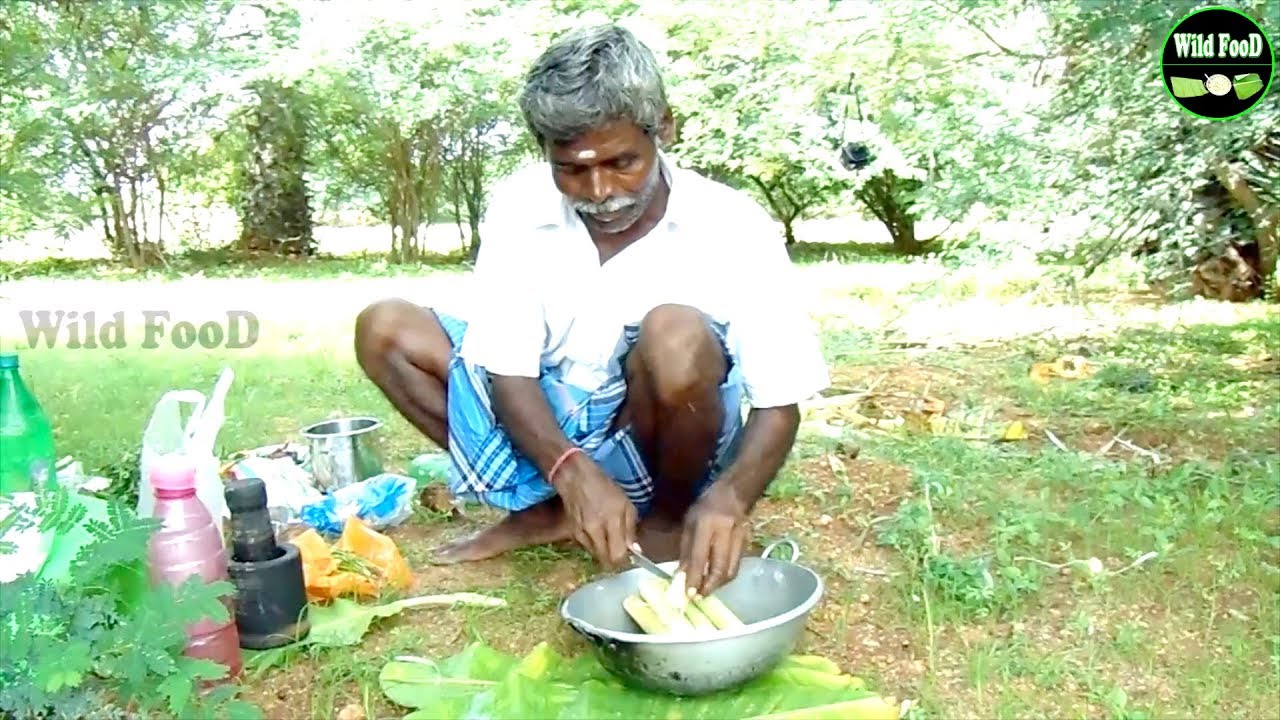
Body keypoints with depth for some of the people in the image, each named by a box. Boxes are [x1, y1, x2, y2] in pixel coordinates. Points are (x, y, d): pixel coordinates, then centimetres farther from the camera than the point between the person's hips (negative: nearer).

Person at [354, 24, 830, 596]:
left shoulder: (733, 227, -20)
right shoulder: (519, 207, -13)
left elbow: (779, 405, -19)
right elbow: (507, 367, -15)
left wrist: (729, 496, -40)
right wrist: (572, 471, -34)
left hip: (666, 441, -3)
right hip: (551, 429, 3)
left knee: (678, 337, -35)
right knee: (385, 330, -9)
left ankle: (669, 516, -6)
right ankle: (546, 510, -5)